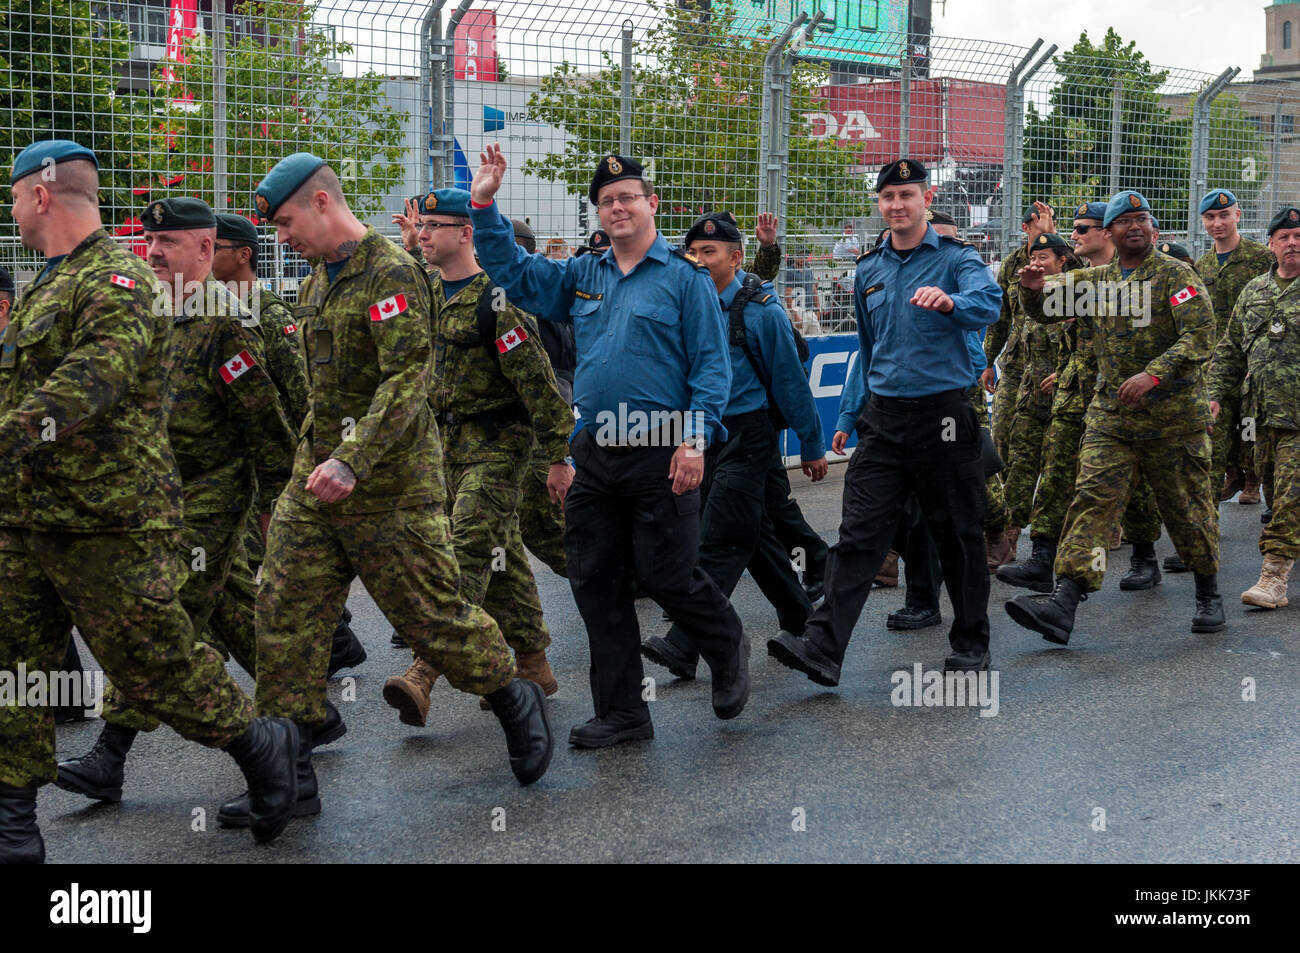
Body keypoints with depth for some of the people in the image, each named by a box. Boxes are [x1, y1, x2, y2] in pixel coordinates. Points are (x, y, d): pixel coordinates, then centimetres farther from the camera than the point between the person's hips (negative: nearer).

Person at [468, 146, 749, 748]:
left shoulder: (685, 277, -3)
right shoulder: (582, 276, 13)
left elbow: (711, 363, -7)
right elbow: (513, 272, 16)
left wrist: (696, 438, -17)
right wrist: (484, 205, 5)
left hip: (661, 456, -6)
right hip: (596, 456, 6)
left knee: (668, 578, -4)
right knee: (596, 584, 7)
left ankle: (729, 653, 27)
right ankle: (621, 712, 17)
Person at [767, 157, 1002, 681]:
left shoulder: (956, 258, -4)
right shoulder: (869, 269, 13)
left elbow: (986, 304, -26)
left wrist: (950, 301, -47)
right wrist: (849, 413, 18)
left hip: (944, 416, -4)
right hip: (883, 417, 4)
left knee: (958, 534, 8)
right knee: (858, 534, -4)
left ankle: (971, 643, 24)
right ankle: (822, 647, -10)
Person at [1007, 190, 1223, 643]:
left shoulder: (1176, 275, -6)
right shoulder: (1096, 281, 11)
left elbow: (1200, 336, -16)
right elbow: (1046, 311, 18)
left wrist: (1154, 374, -30)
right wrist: (1033, 289, -6)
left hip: (1174, 416, -4)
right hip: (1111, 414, 4)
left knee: (1186, 507, 7)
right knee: (1092, 499, -9)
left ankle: (1209, 594, 30)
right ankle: (1063, 605, -18)